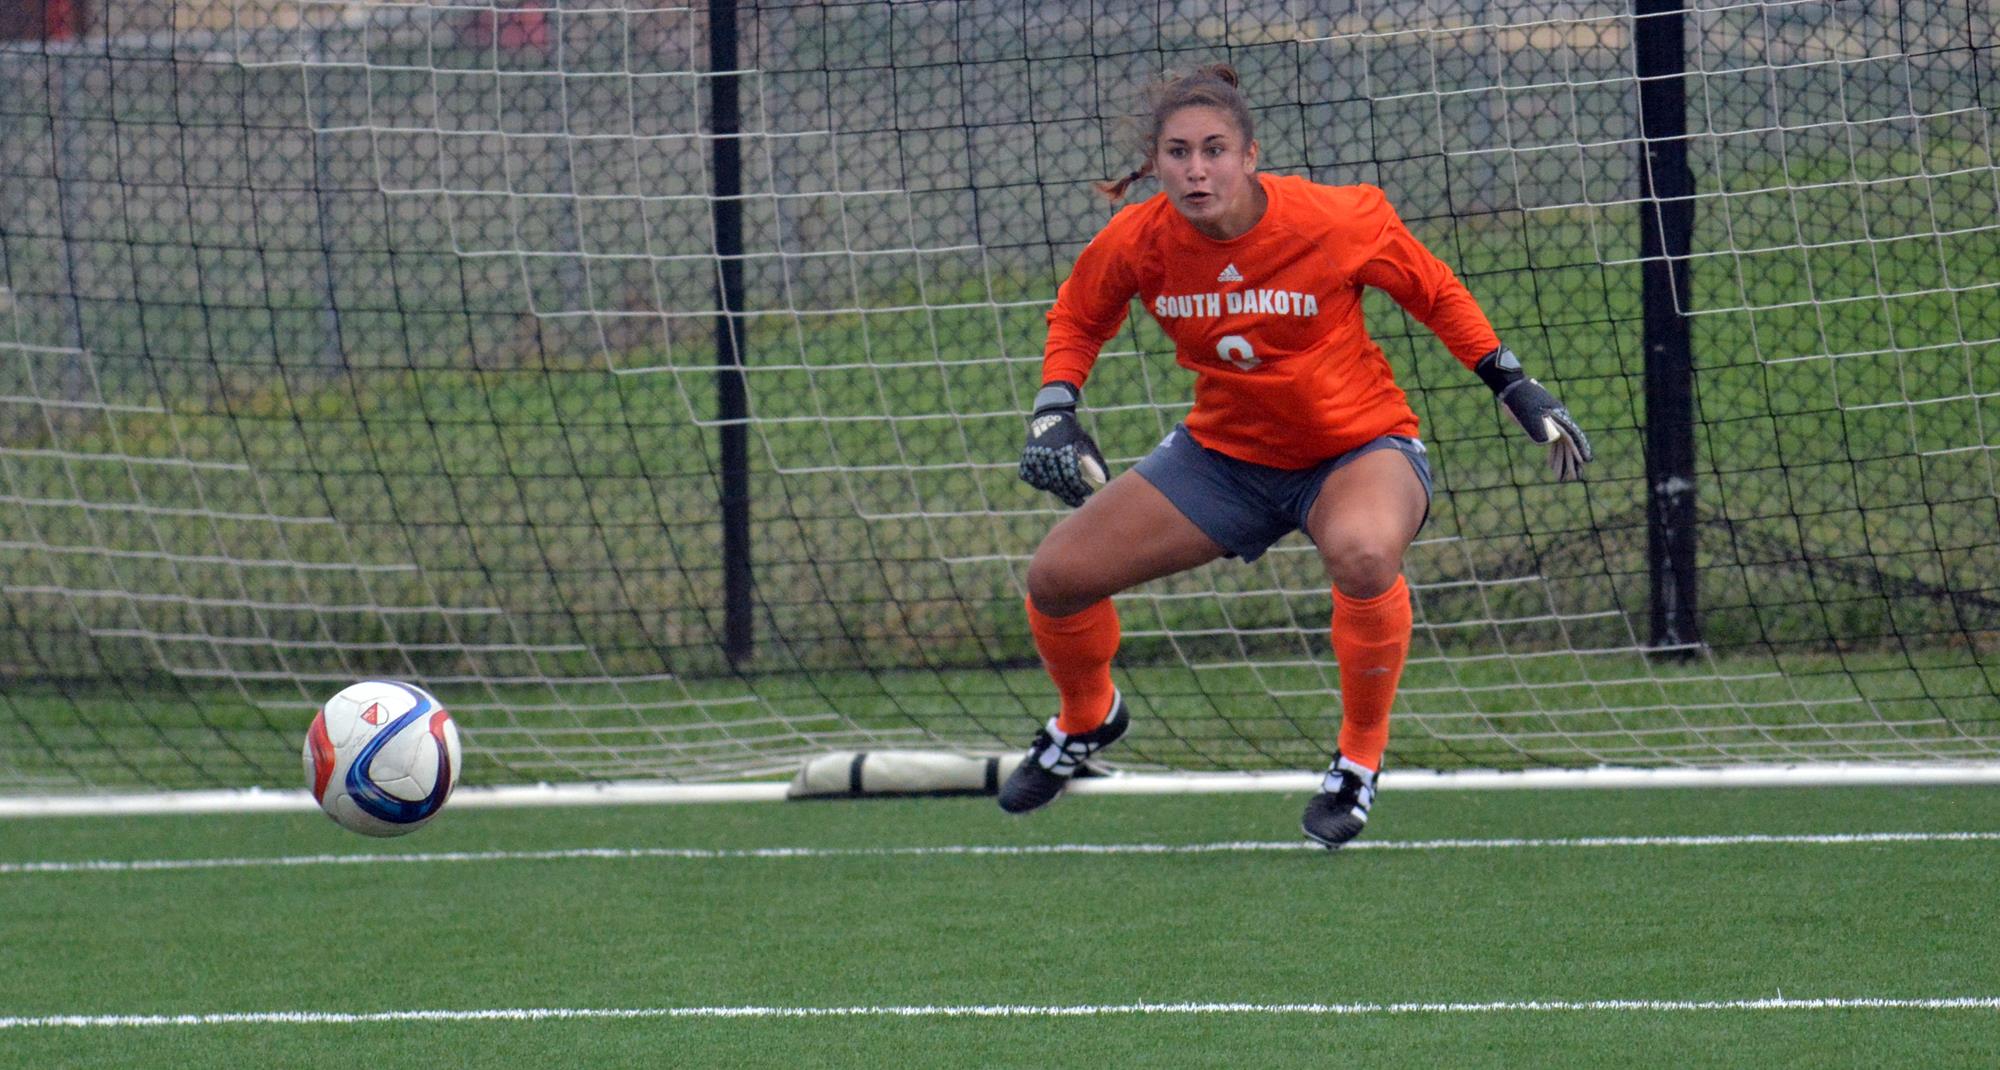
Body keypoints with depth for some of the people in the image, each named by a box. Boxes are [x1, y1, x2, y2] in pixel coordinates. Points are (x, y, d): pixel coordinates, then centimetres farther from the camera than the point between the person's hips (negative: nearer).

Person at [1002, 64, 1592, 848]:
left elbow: (1435, 294, -5)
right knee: (1056, 576, -2)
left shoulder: (1337, 223, -24)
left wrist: (1517, 390, -5)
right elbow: (1077, 318, 7)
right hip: (1224, 453, 4)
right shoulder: (1138, 242, -16)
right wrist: (1055, 415, -8)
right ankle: (1086, 721, 34)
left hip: (1359, 446, -4)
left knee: (1363, 552, -40)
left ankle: (1360, 759, -16)